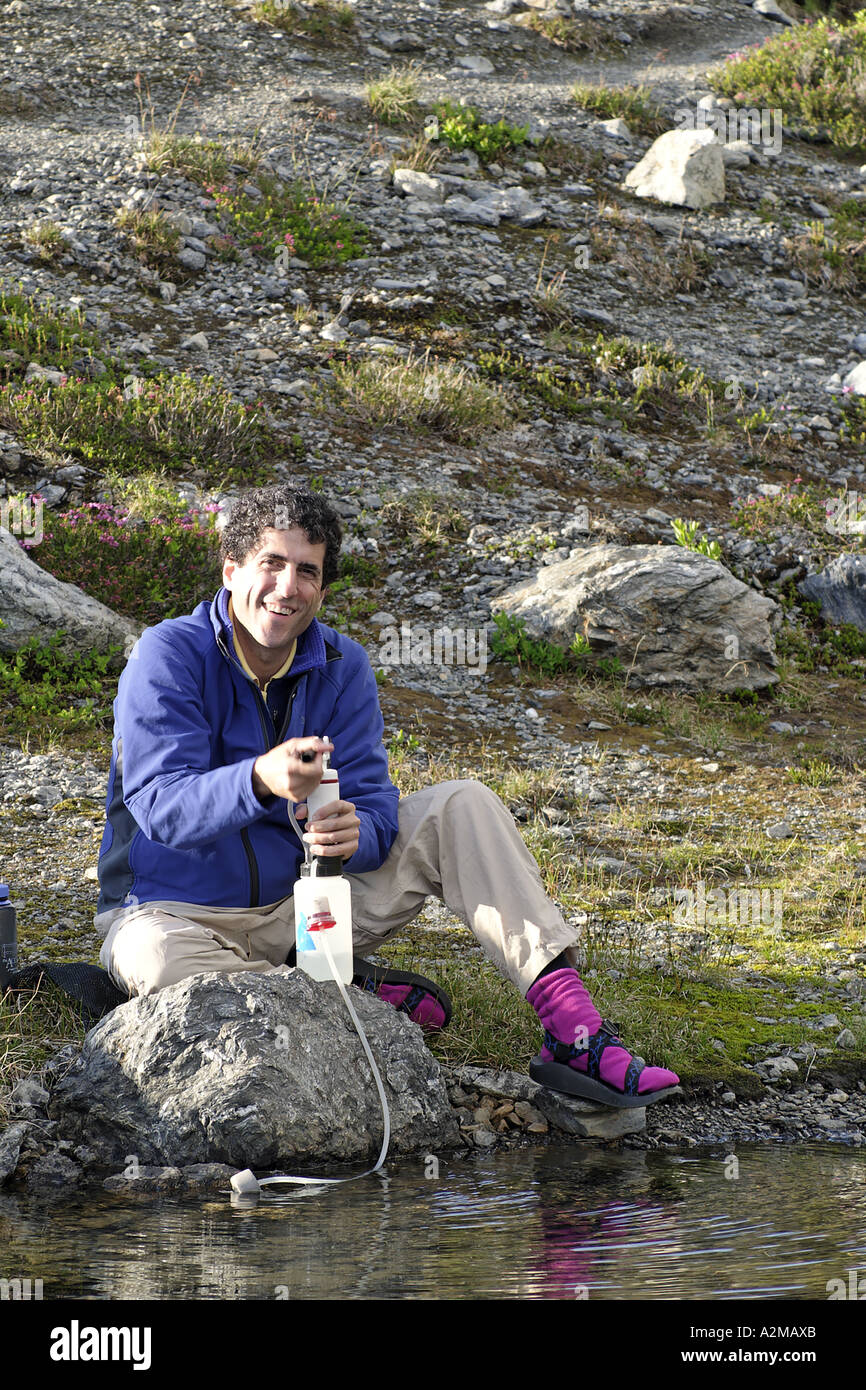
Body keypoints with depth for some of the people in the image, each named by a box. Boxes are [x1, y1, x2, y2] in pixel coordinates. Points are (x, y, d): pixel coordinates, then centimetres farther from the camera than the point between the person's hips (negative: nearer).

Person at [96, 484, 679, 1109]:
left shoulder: (342, 666, -1)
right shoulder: (169, 655, -15)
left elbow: (373, 806, -9)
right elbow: (161, 806, -27)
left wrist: (353, 834, -35)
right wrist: (260, 781, -46)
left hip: (302, 903, 5)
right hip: (178, 910, -4)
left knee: (463, 807, -8)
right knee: (156, 960, -42)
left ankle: (572, 1029, -21)